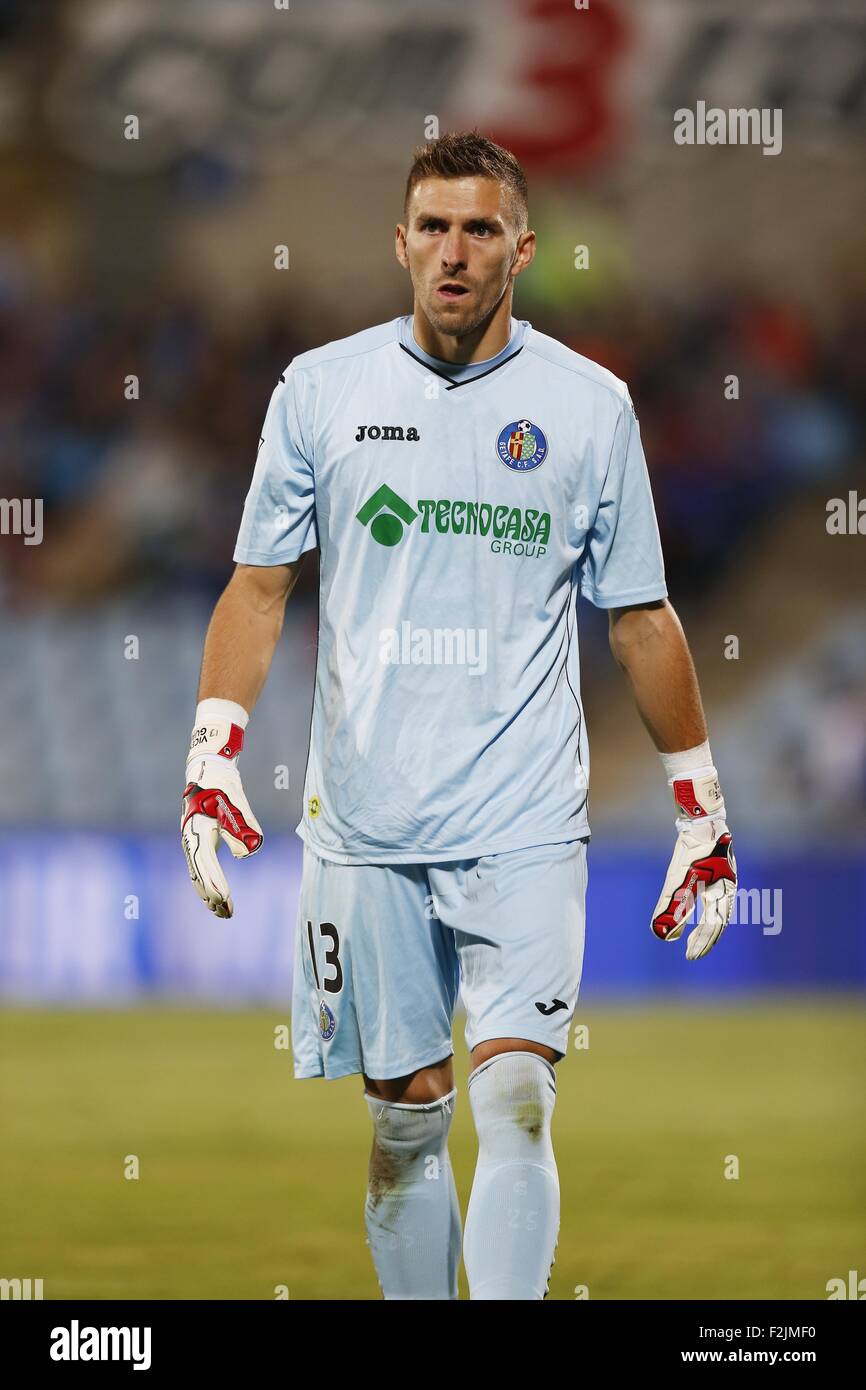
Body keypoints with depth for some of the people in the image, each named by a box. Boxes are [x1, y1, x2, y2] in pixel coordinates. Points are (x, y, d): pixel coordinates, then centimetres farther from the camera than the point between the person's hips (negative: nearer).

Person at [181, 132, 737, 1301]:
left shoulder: (590, 405, 3)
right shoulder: (321, 390, 4)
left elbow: (641, 619, 10)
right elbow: (258, 588, 8)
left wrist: (702, 810, 10)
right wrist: (213, 761, -4)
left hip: (526, 822, -1)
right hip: (365, 825, 1)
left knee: (517, 1104, -14)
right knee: (407, 1119, 5)